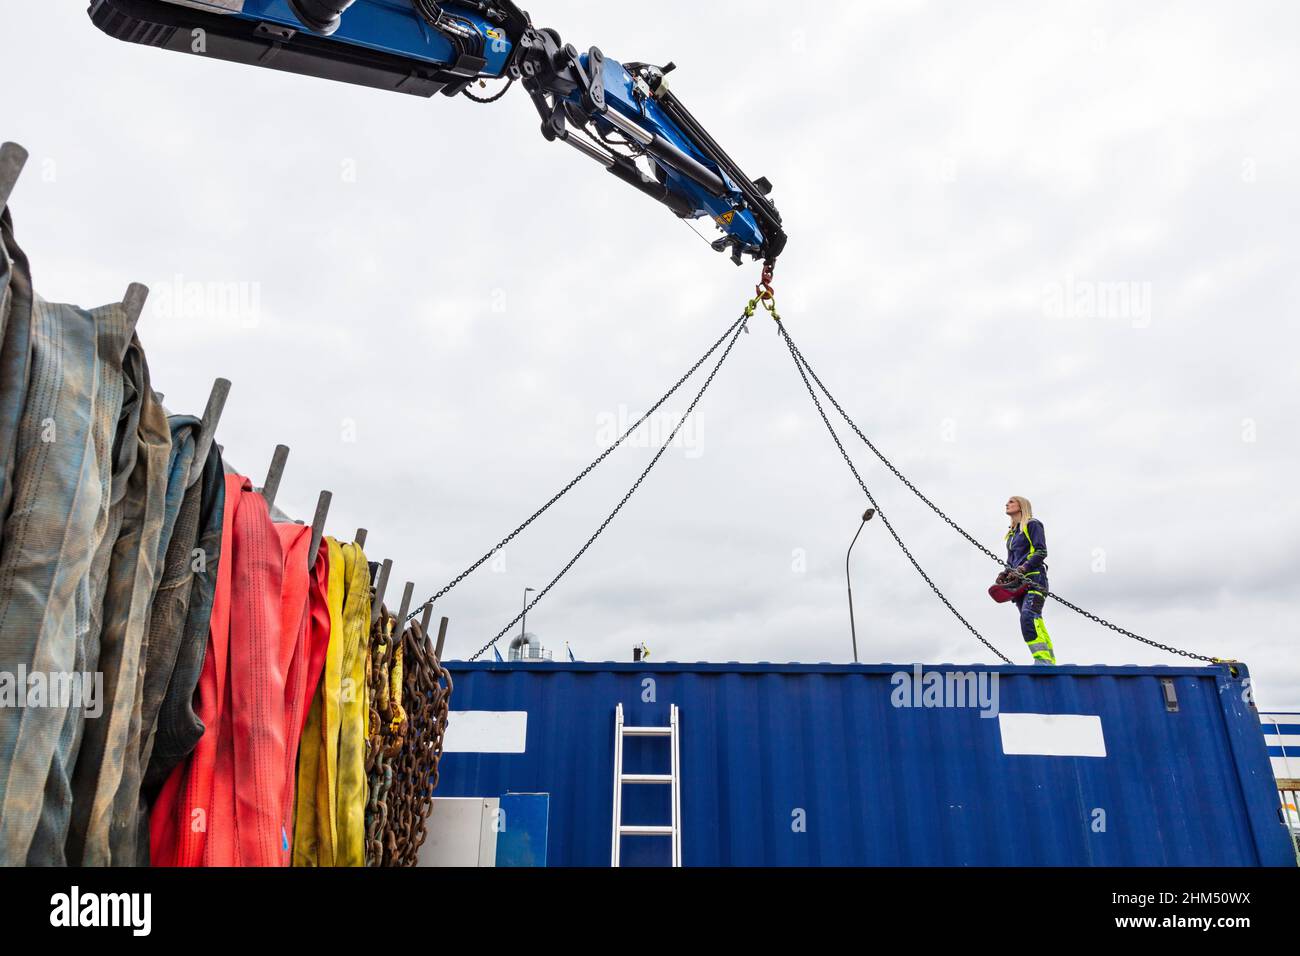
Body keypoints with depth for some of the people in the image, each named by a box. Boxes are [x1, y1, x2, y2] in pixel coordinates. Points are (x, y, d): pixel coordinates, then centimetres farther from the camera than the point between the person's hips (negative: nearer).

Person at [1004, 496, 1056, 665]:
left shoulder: (1032, 524, 2)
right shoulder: (1011, 533, 25)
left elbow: (1041, 552, -8)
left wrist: (1025, 567, -20)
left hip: (1034, 577, -8)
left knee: (1029, 617, -25)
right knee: (1034, 621, 1)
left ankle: (1042, 659, -31)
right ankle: (1050, 661, 1)